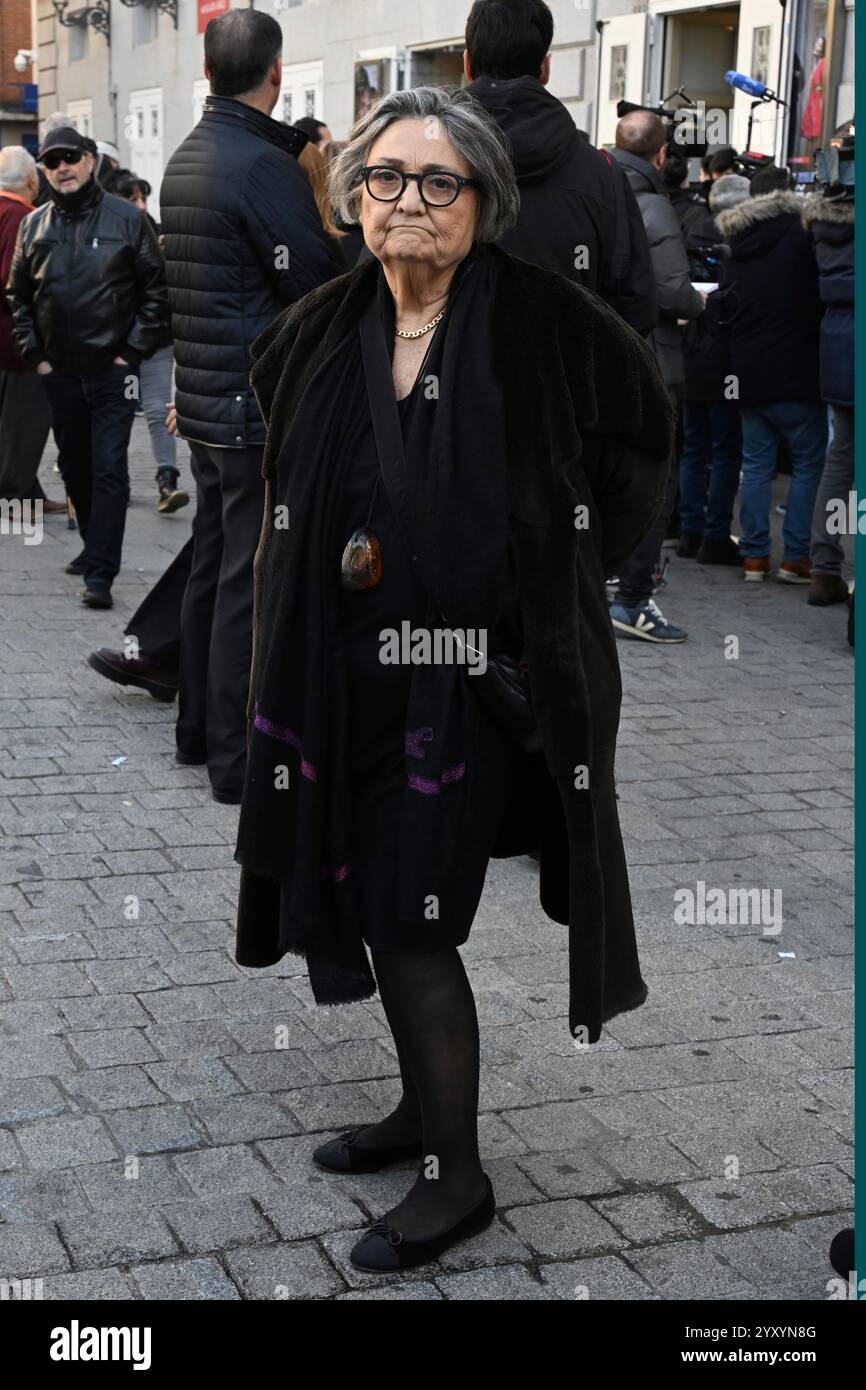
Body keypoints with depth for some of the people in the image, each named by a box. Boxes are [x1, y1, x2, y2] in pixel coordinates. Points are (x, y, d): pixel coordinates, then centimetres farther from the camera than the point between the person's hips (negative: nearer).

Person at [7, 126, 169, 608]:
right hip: (60, 371, 5)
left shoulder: (126, 219, -3)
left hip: (113, 370, -4)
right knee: (75, 468, 14)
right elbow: (18, 295, 14)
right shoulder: (34, 225, 8)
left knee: (109, 470, -9)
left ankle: (100, 573, -11)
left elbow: (156, 289, -3)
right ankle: (98, 547, 31)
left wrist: (134, 350, -8)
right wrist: (34, 353, 5)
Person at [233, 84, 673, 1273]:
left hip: (475, 673, -6)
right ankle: (427, 1108, 35)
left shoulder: (543, 323, -11)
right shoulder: (322, 333, 4)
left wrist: (571, 561, 0)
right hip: (350, 673, 6)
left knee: (412, 918, -5)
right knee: (370, 898, 14)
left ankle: (459, 1176, 12)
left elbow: (644, 431, 2)